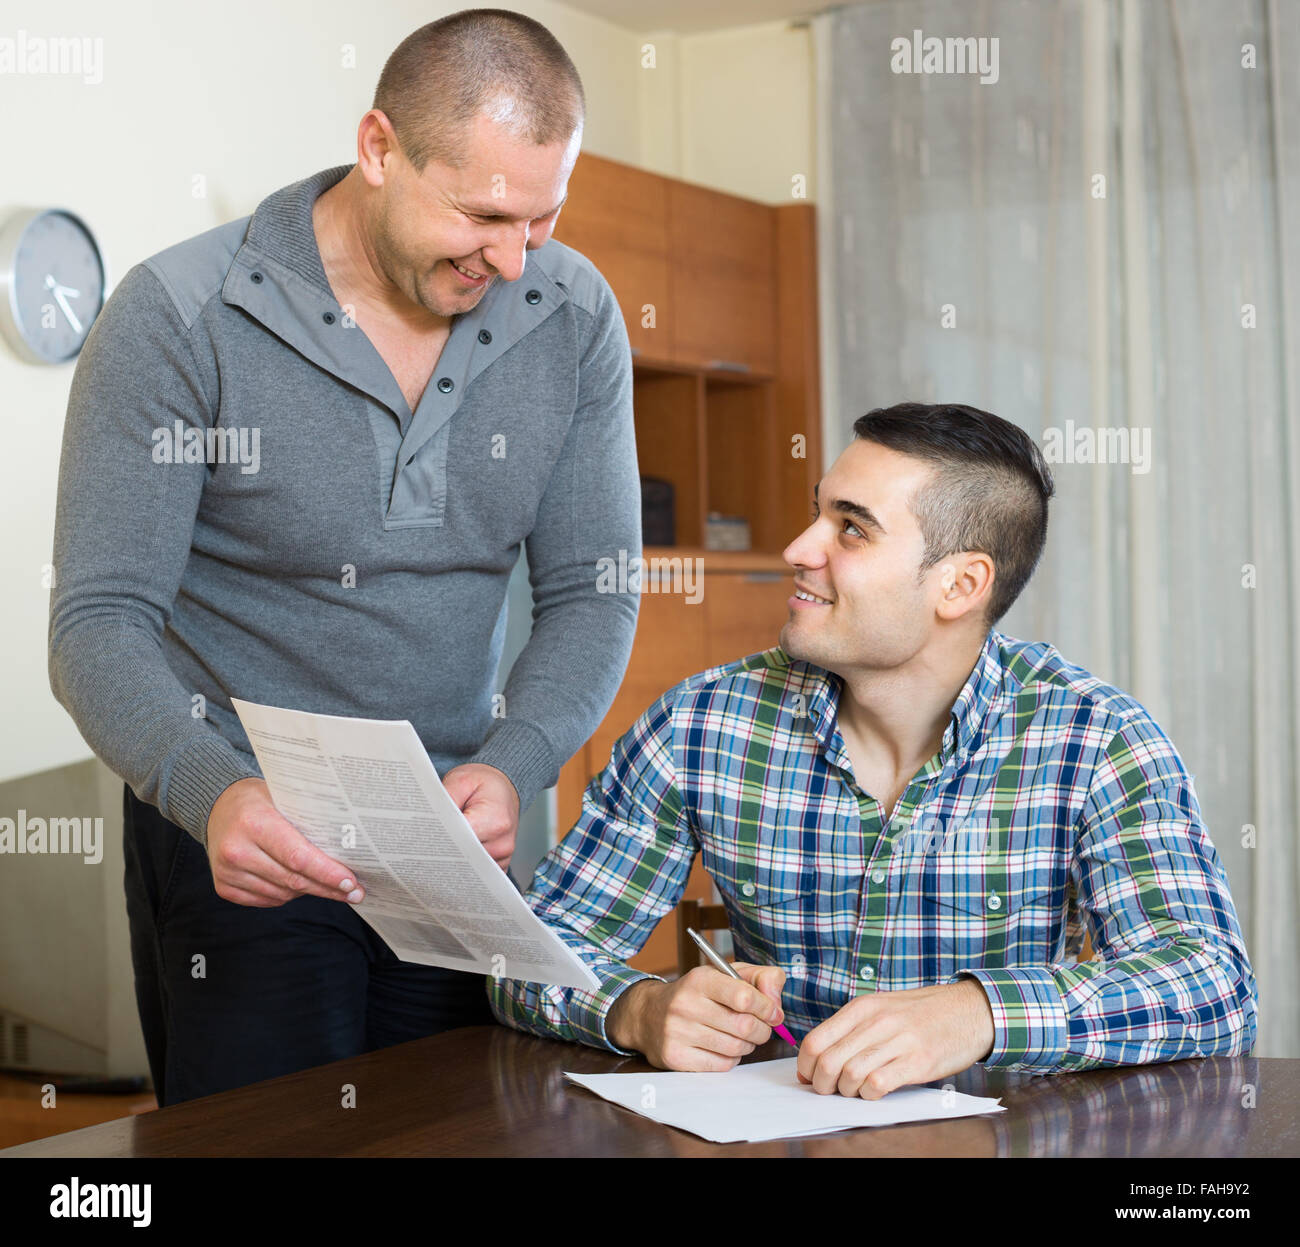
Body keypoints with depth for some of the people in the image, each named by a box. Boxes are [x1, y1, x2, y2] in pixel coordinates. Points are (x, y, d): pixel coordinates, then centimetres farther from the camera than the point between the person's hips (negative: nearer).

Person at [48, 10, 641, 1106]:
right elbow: (99, 626, -15)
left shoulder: (573, 317, -4)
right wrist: (211, 791, -34)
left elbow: (591, 595, -1)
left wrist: (512, 767, -20)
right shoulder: (178, 318, -15)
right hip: (244, 834, -3)